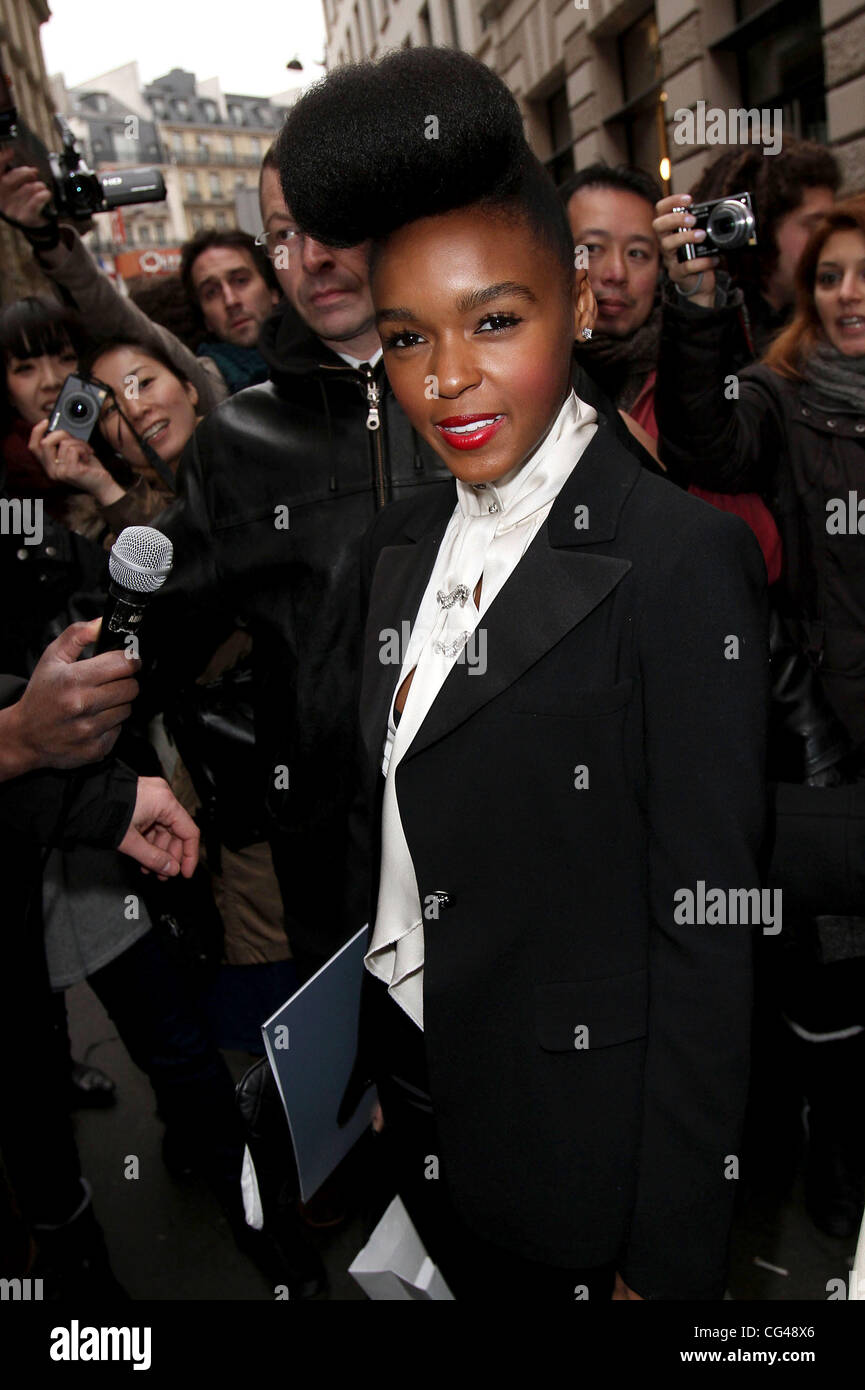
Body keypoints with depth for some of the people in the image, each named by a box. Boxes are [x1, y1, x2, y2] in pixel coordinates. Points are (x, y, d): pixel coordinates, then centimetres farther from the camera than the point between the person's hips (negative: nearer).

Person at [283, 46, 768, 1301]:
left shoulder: (680, 561, -20)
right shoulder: (403, 541, 1)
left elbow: (701, 931, -19)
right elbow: (394, 825, 7)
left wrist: (670, 1262, -13)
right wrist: (374, 1068, 9)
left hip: (569, 1136, -6)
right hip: (410, 1095, 7)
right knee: (472, 1291, 26)